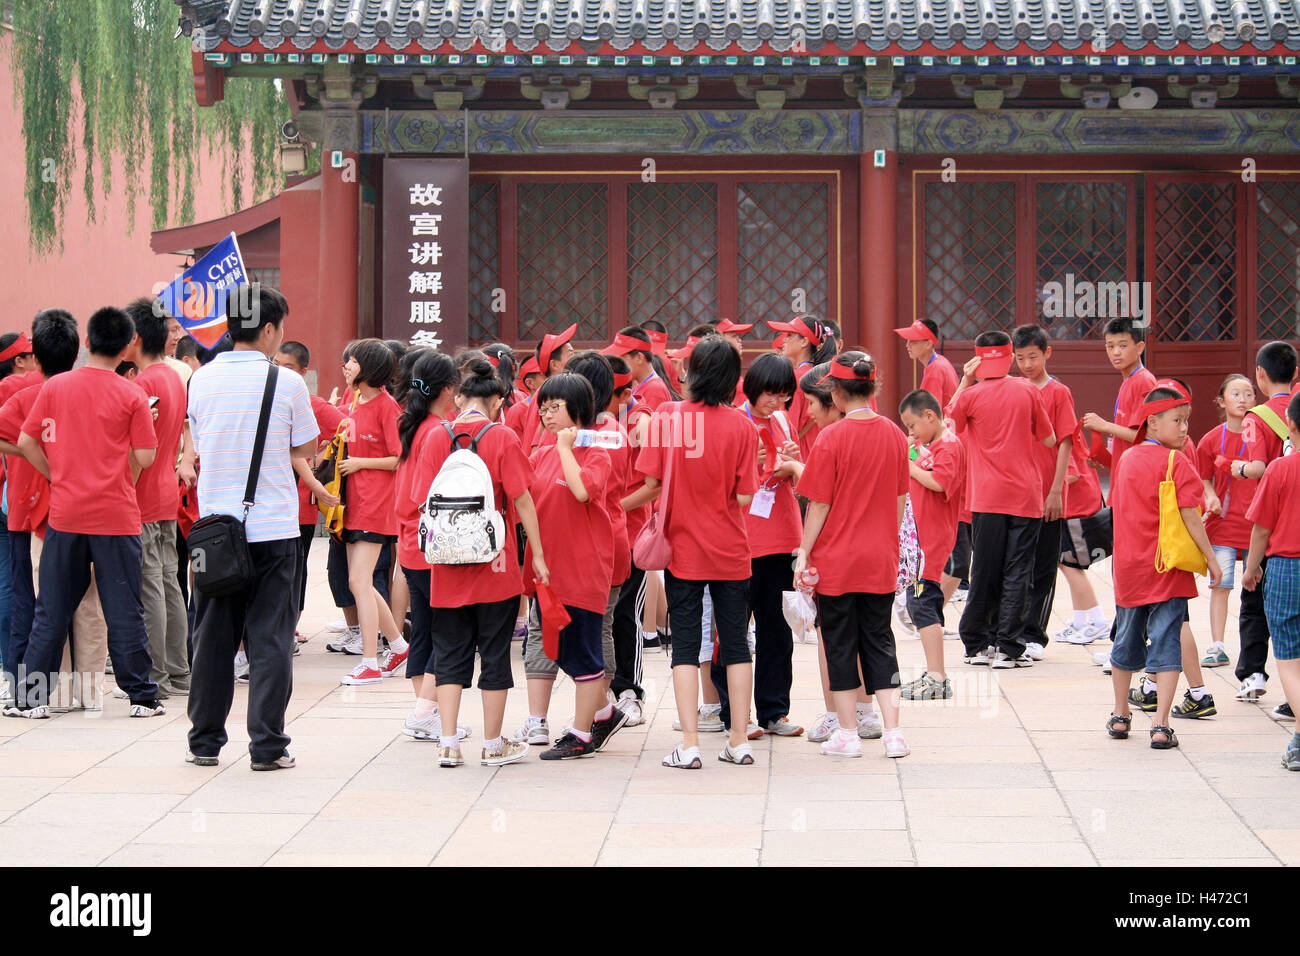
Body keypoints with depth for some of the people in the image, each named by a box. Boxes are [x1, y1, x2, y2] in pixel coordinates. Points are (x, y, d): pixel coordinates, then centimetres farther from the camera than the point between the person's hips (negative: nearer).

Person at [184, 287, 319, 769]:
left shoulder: (201, 379, 1)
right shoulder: (286, 382, -9)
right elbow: (307, 449, 2)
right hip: (272, 527, -3)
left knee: (213, 635, 11)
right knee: (269, 639, 2)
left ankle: (205, 742, 16)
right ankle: (267, 746, 1)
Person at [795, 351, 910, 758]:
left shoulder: (832, 438, -14)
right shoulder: (894, 435, 1)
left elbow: (820, 504, -11)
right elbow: (900, 499, 9)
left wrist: (804, 553, -2)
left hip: (837, 558, -4)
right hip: (880, 558, 4)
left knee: (841, 644, 7)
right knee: (879, 641, 11)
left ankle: (847, 734, 10)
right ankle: (893, 732, 4)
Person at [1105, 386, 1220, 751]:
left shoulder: (1126, 459, 8)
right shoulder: (1175, 462, -13)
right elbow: (1189, 515, -16)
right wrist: (1210, 558, -10)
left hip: (1128, 567, 6)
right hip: (1167, 569, -6)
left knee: (1127, 641, 19)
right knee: (1166, 644, -3)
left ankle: (1120, 717, 31)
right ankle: (1160, 727, -7)